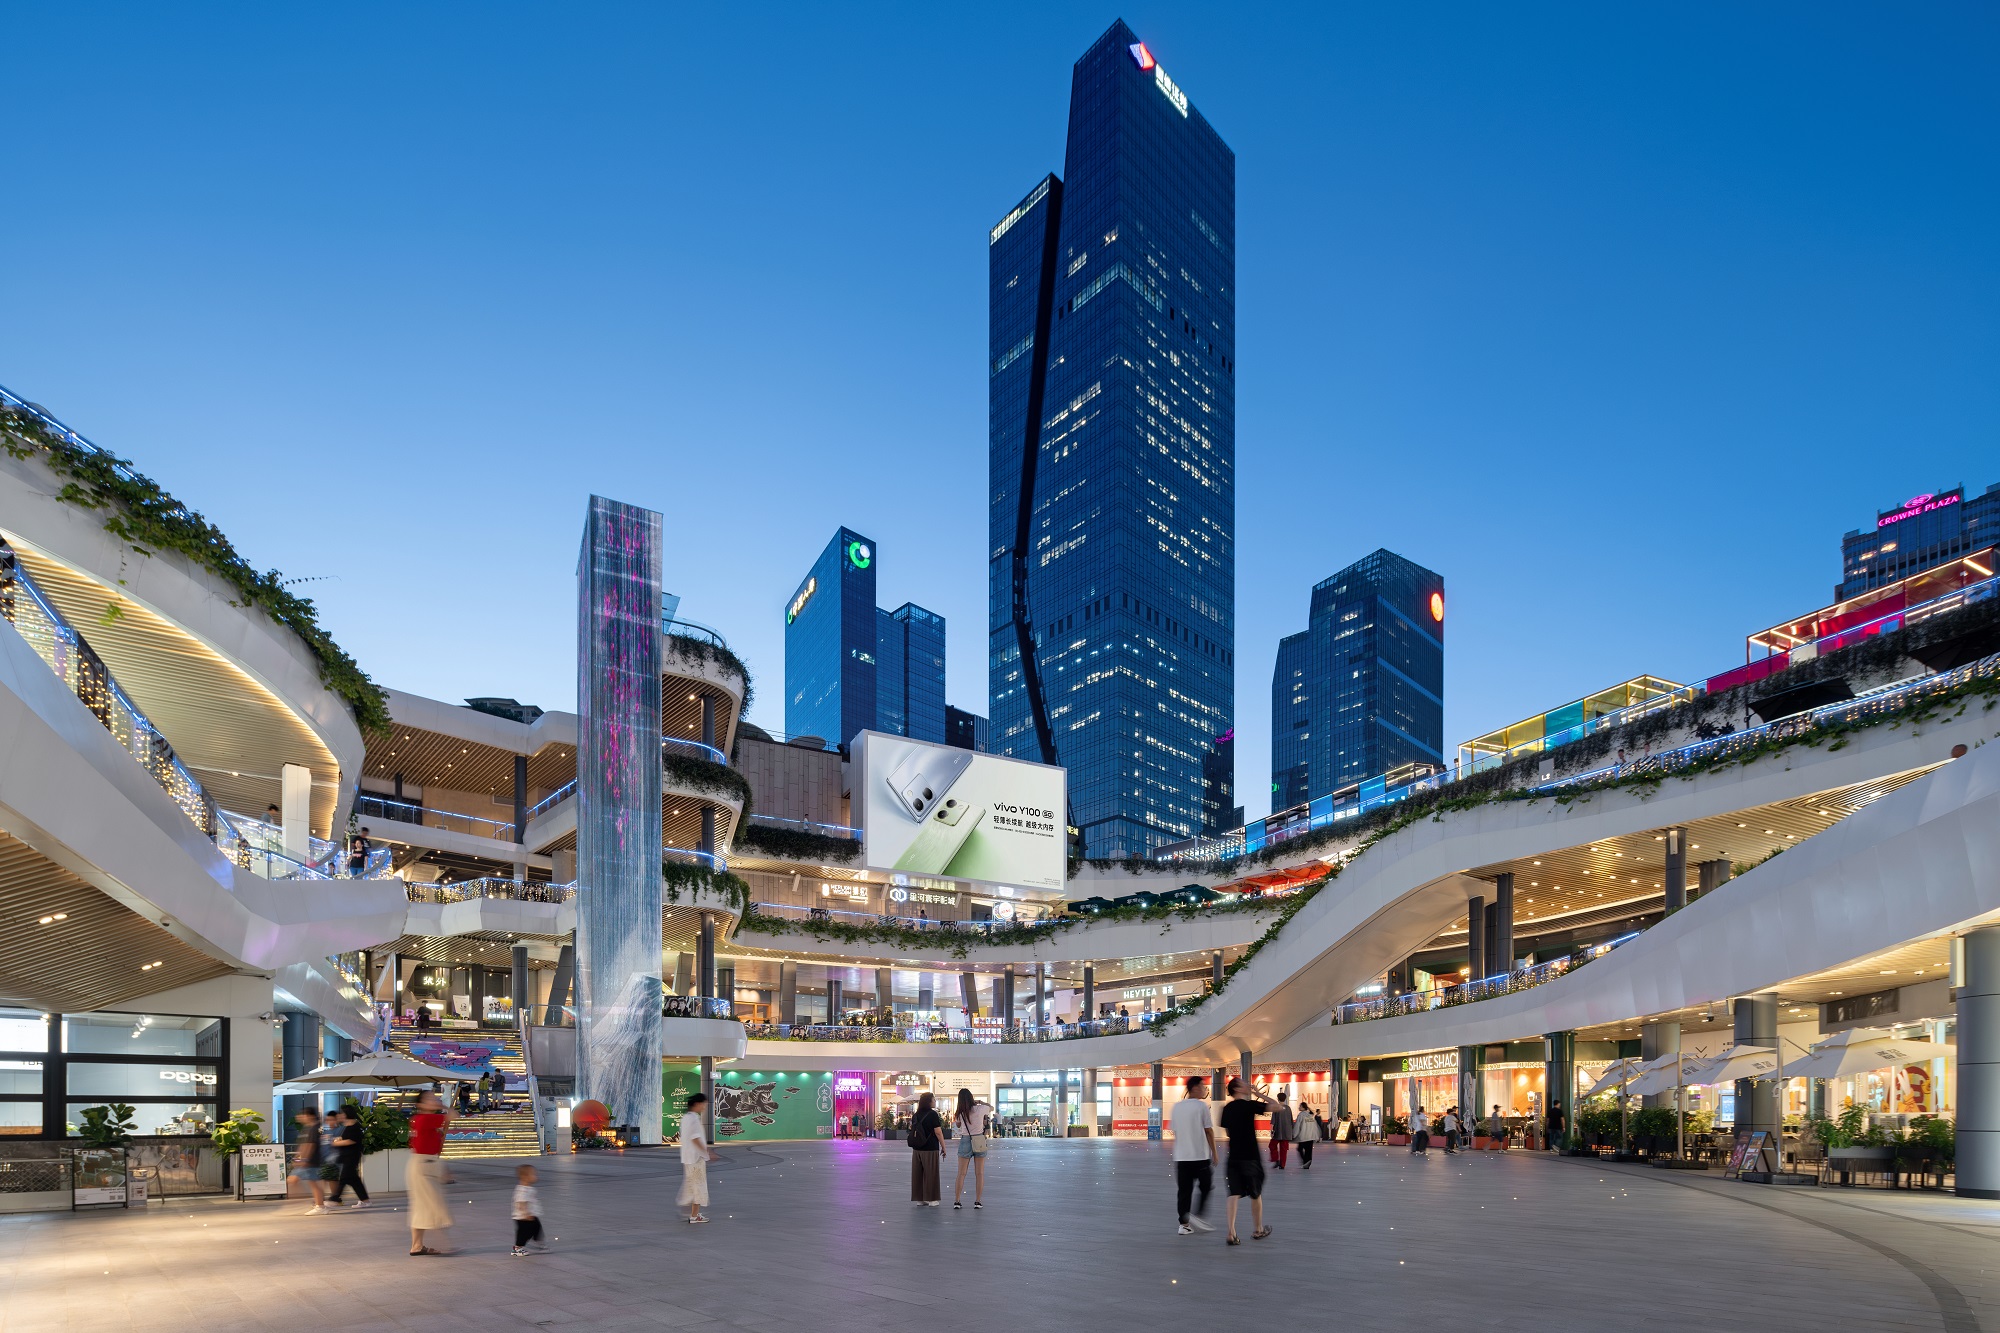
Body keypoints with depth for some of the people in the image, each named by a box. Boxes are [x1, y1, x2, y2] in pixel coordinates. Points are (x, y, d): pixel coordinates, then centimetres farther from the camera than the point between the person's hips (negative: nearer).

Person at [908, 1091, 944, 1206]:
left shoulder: (916, 1115, 7)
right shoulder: (933, 1114, -10)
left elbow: (912, 1131, 12)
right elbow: (938, 1132, -12)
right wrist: (944, 1147, -5)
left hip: (917, 1149, 5)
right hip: (930, 1149, -5)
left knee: (918, 1174, 9)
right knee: (930, 1174, 3)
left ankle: (919, 1199, 14)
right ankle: (931, 1199, 7)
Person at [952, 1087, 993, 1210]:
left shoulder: (960, 1113, -6)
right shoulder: (980, 1109, -9)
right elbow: (991, 1108, 13)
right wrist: (980, 1101, 22)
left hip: (965, 1141, 0)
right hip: (980, 1141, 0)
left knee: (961, 1174, 6)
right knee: (979, 1173, 7)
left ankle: (956, 1201, 3)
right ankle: (978, 1201, 7)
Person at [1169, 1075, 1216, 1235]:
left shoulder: (1176, 1106, 8)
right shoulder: (1201, 1105, -8)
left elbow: (1175, 1132, 13)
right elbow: (1209, 1131, -6)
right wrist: (1214, 1153, 2)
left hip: (1181, 1156, 5)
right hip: (1201, 1156, -4)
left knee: (1184, 1191, 7)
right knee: (1206, 1186, 12)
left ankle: (1184, 1224, 6)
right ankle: (1196, 1215, 1)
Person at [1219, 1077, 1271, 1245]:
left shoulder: (1227, 1109, 6)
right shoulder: (1249, 1105, -11)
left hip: (1233, 1156, 4)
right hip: (1250, 1157, -4)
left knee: (1234, 1194, 1)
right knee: (1256, 1194, 13)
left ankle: (1231, 1233, -11)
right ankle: (1258, 1230, 27)